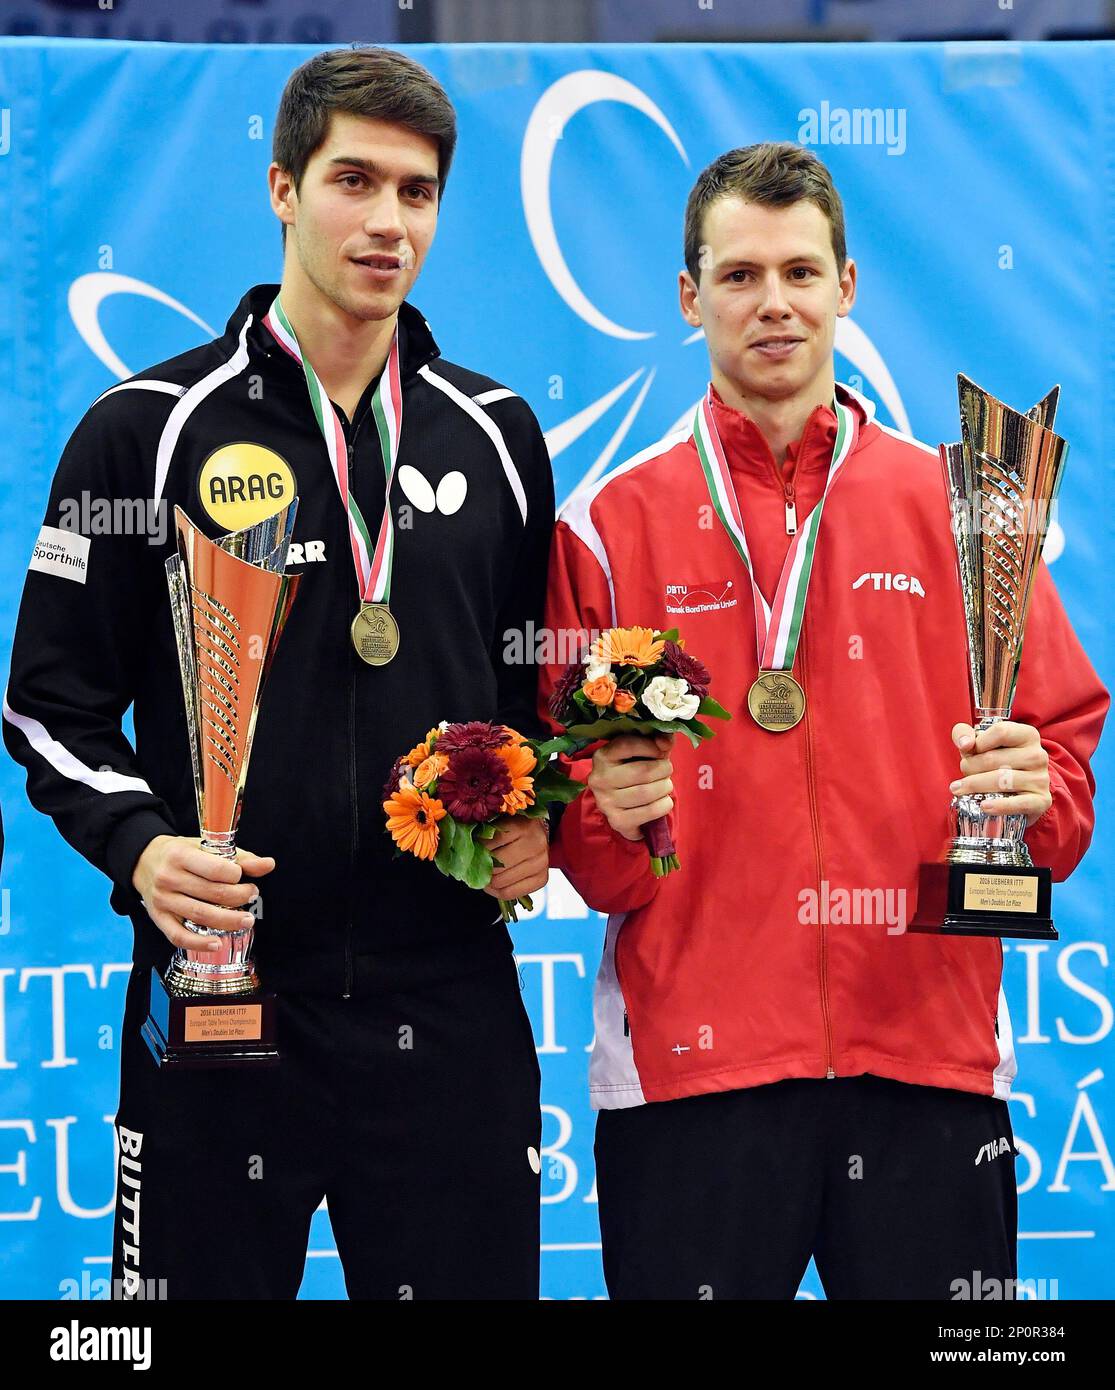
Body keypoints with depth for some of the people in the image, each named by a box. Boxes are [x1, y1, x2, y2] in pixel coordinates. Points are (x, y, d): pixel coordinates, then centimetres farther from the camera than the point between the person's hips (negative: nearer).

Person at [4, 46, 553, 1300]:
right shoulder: (150, 431, 0)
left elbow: (545, 678, 19)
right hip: (222, 985, -3)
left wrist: (536, 821, 1)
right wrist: (138, 844, -15)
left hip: (448, 996, 3)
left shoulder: (495, 435, 10)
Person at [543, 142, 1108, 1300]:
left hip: (928, 1055, 1)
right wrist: (607, 821, -13)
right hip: (689, 1064, -1)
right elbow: (566, 836, 8)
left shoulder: (959, 507, 9)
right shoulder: (609, 528, 7)